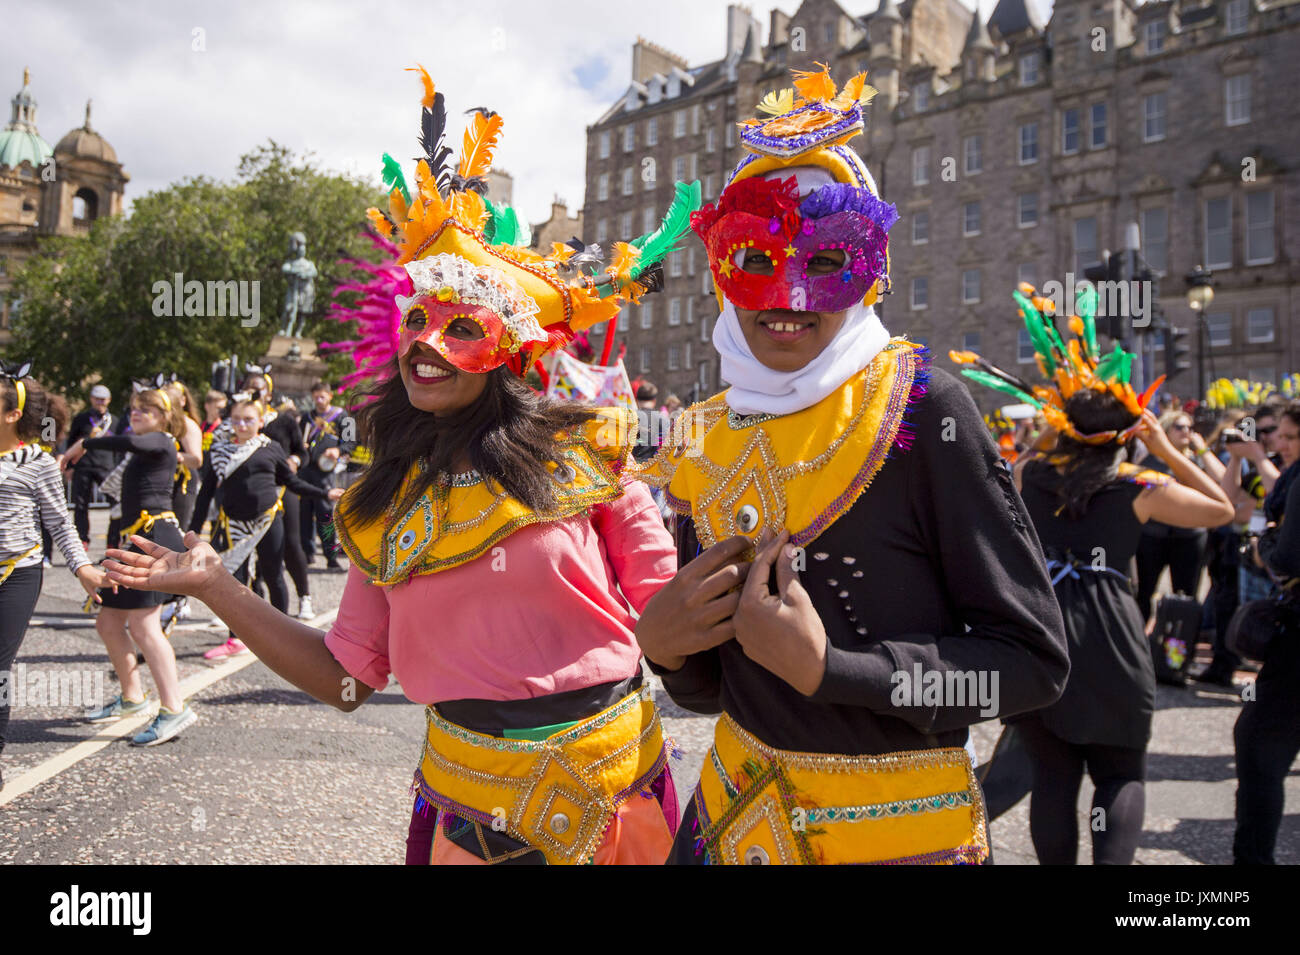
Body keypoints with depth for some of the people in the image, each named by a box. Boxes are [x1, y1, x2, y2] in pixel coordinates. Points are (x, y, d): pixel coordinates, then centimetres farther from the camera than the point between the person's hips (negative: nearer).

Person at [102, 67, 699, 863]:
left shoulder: (582, 450, -8)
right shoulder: (386, 506, 2)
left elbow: (670, 614, -3)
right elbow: (346, 679, 2)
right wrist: (216, 587, 0)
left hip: (615, 787, -1)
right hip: (474, 802, 2)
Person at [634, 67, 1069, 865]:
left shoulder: (923, 409, -16)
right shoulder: (702, 446, -1)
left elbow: (1034, 659, -16)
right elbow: (711, 687, 7)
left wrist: (824, 667, -24)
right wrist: (664, 647, -14)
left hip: (901, 830, -4)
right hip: (737, 816, 5)